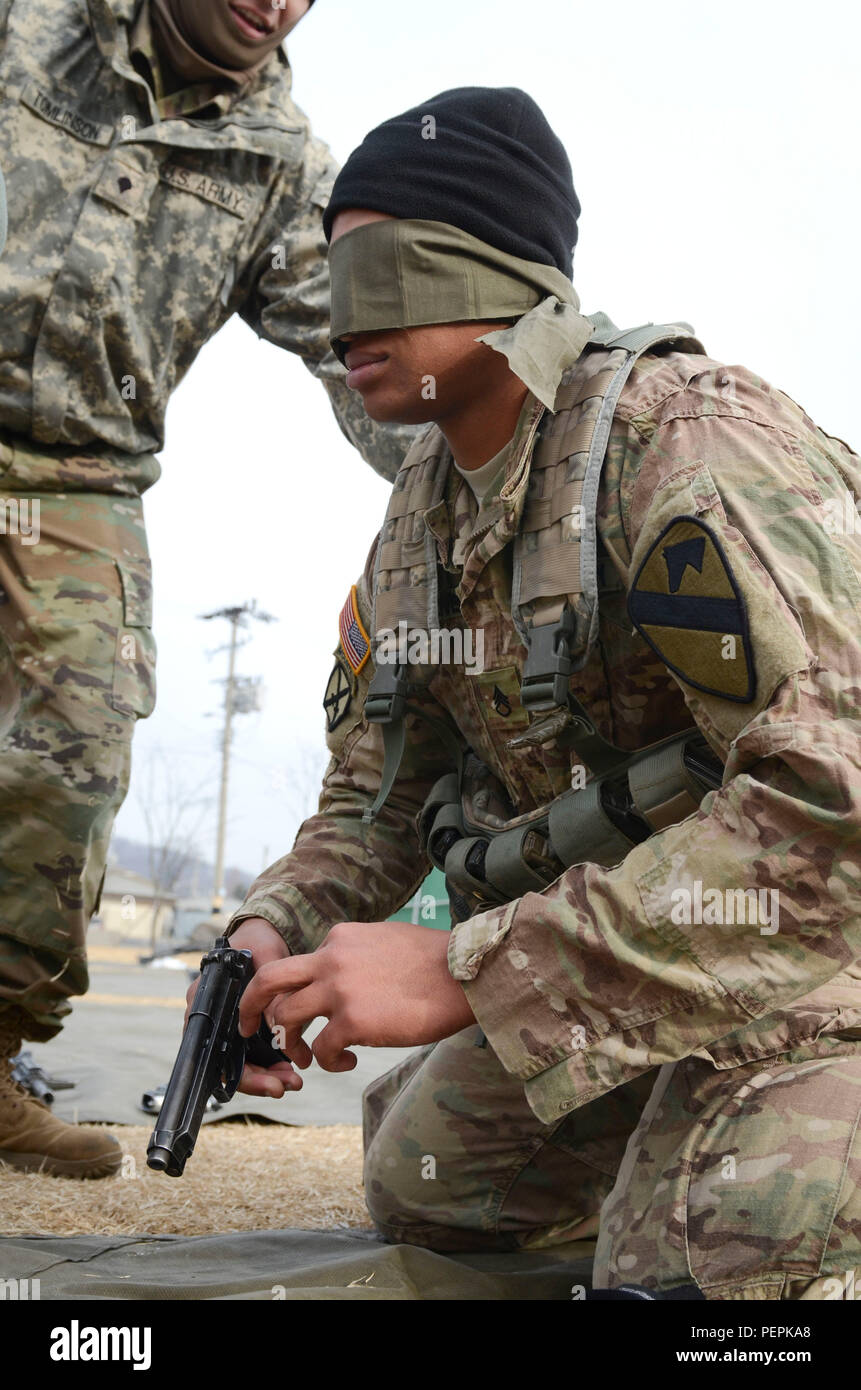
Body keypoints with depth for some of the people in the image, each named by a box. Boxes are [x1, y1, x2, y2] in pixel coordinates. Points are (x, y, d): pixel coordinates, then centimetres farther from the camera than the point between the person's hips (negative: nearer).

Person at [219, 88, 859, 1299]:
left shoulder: (689, 440, -26)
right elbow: (382, 790, 10)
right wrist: (277, 931, -13)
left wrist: (466, 973, -38)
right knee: (419, 1192, 19)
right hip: (603, 966, 9)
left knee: (694, 1267, -24)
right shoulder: (422, 509, 4)